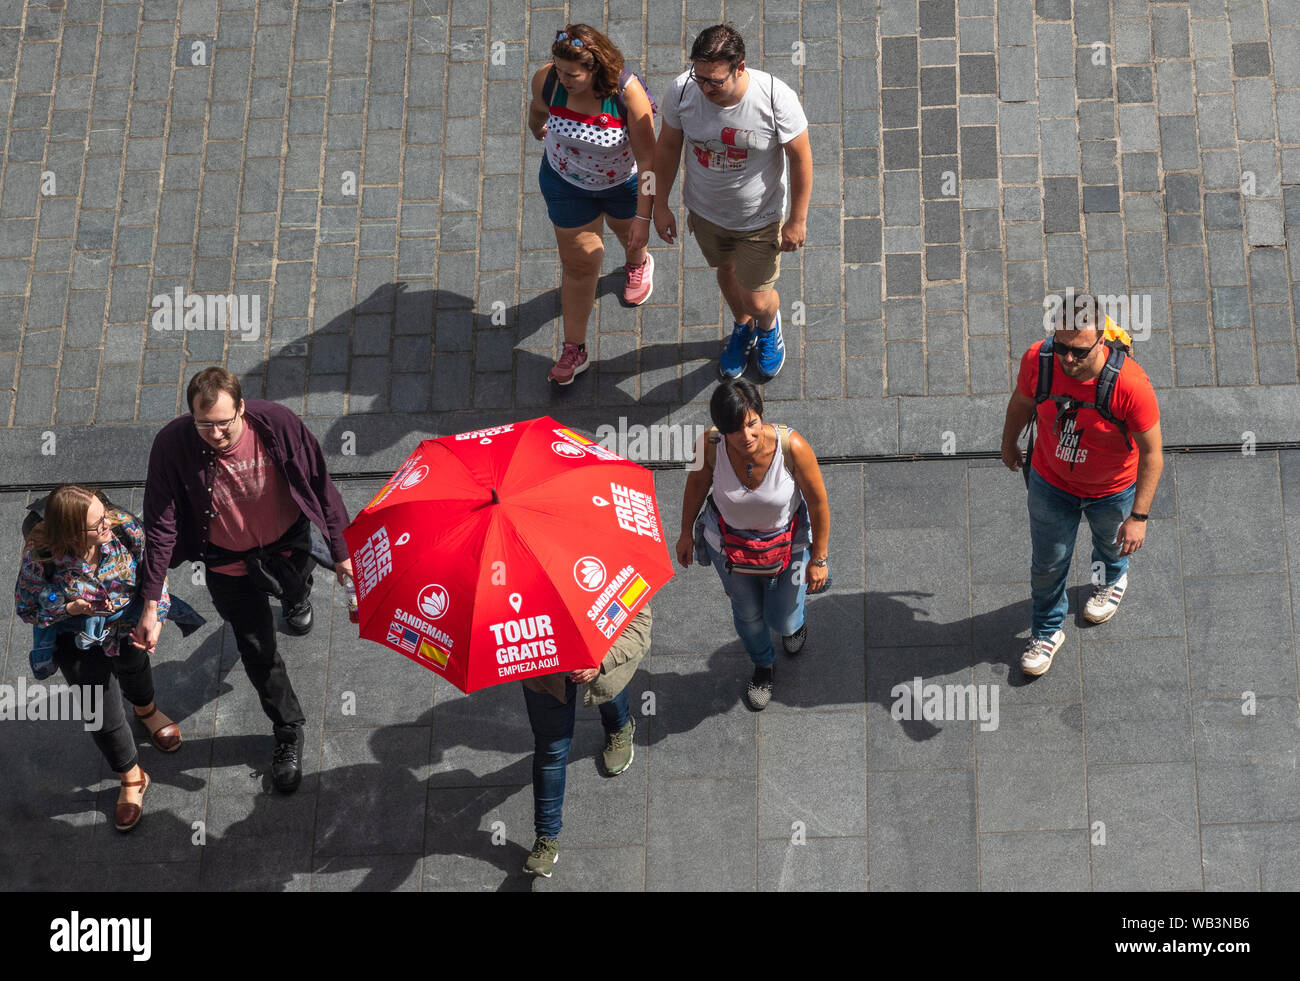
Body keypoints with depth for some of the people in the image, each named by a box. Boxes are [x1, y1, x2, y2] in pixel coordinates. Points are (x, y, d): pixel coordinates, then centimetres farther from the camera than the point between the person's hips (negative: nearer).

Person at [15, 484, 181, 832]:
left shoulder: (125, 529, -26)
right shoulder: (40, 556, -31)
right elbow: (26, 609, -14)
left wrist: (155, 622, -20)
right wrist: (70, 609, -29)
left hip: (129, 624, 3)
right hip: (78, 641, -3)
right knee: (103, 718, 3)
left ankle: (146, 709, 35)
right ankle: (131, 779, 32)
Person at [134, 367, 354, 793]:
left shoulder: (277, 424, -32)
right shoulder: (173, 446, -32)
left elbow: (319, 485, -16)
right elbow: (161, 527, -23)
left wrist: (340, 551, -7)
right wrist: (150, 603, -22)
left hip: (287, 545, 1)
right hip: (229, 563, -1)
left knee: (296, 589, 33)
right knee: (258, 651, 11)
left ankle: (296, 599, 73)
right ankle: (288, 733, 36)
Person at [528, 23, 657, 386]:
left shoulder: (627, 91, -38)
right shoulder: (546, 81, -29)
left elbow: (647, 159, -30)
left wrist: (643, 216, -27)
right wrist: (538, 131, 22)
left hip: (623, 179, -1)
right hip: (567, 182, 1)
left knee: (627, 228, 31)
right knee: (579, 261, 8)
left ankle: (638, 263, 69)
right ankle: (574, 349, 23)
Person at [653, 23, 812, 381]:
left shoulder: (776, 97, -33)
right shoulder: (682, 91, -24)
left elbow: (801, 156, -18)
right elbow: (668, 146, -6)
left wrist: (798, 220, -11)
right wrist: (660, 204, 2)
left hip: (759, 218, -3)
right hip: (705, 211, 3)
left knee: (757, 301, 8)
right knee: (726, 271, 28)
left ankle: (769, 325, 47)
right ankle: (743, 329, 61)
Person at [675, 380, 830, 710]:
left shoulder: (792, 447, -36)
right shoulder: (711, 445, -31)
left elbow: (819, 501, -20)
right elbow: (698, 481, -7)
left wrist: (819, 560, -10)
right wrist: (686, 533, 6)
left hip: (788, 540, -1)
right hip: (729, 540, 1)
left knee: (782, 619, 16)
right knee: (747, 613, 23)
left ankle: (794, 621, 57)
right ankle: (763, 665, 57)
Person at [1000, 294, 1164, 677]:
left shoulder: (1131, 384, -38)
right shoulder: (1037, 360, -29)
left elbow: (1151, 452, -25)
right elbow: (1021, 402, -4)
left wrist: (1139, 516, -22)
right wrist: (1009, 444, 14)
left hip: (1112, 490, -1)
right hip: (1051, 482, 1)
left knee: (1111, 543, 31)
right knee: (1048, 563, 16)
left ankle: (1111, 580, 67)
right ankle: (1047, 631, 44)